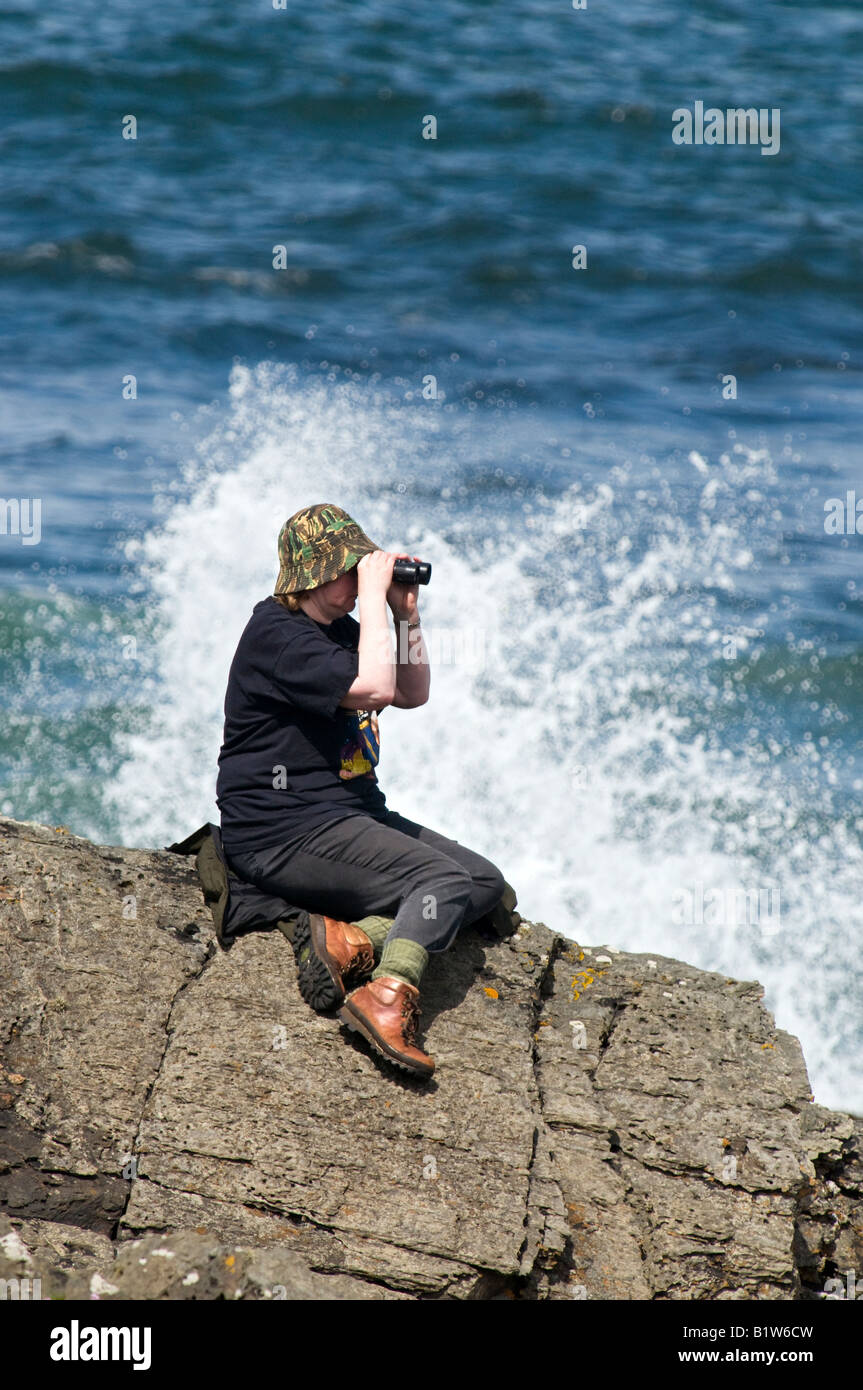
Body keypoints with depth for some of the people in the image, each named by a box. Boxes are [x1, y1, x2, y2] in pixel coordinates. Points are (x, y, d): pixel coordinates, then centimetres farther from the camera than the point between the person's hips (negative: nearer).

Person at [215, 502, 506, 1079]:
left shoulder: (341, 630, 16)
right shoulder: (277, 634, -16)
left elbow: (413, 694, 20)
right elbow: (375, 687, -28)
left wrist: (406, 615, 7)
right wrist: (372, 595, -20)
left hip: (354, 816, 10)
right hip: (284, 833, -10)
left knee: (488, 882, -1)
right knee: (443, 878, -23)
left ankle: (353, 935, -18)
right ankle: (388, 997, -39)